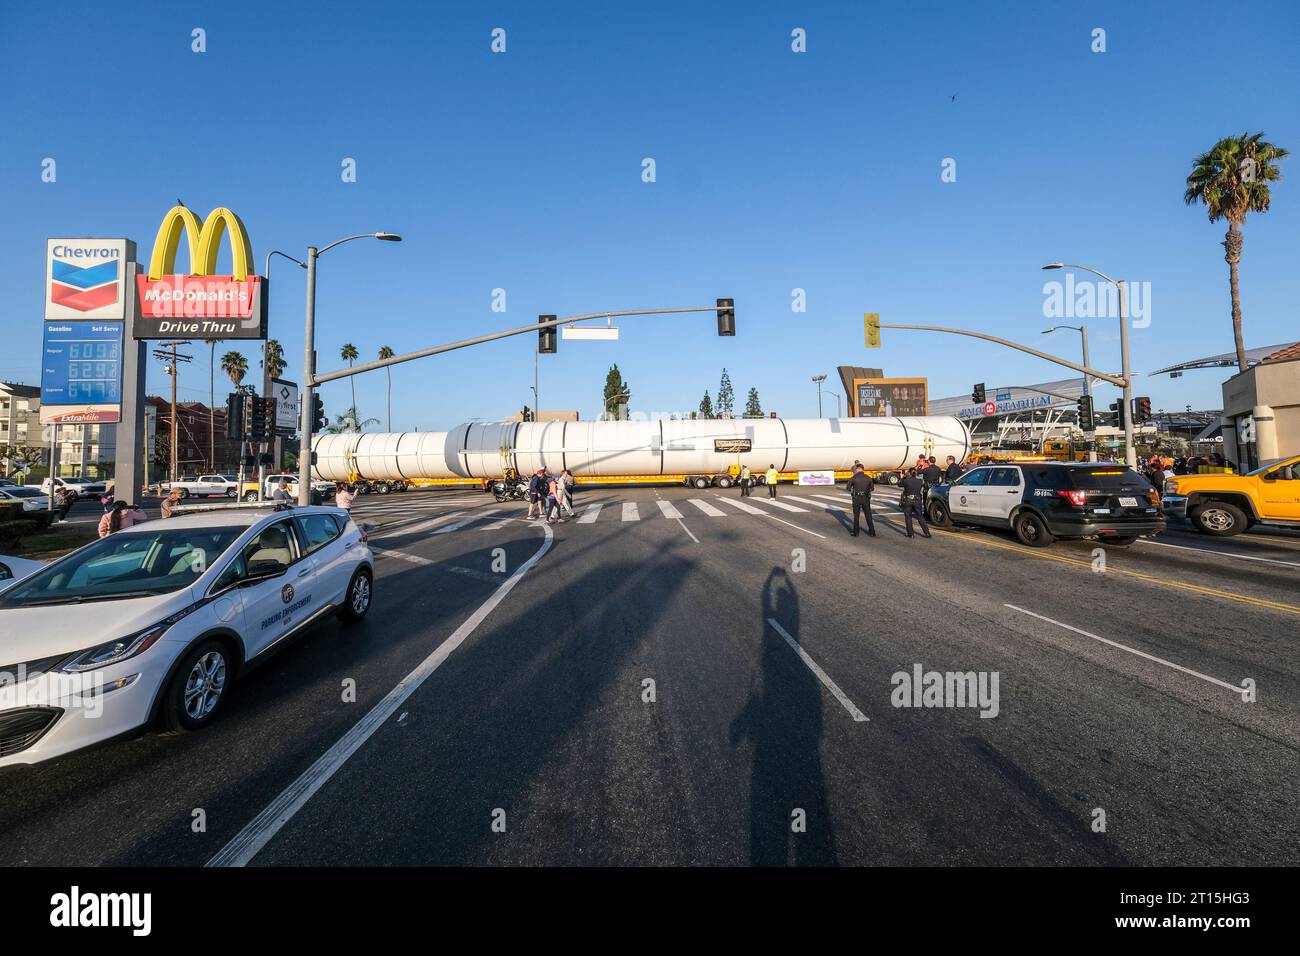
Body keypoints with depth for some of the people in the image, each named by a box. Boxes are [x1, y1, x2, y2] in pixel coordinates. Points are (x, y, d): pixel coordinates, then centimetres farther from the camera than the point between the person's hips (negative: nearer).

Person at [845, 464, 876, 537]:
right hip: (866, 498, 2)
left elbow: (848, 488, -1)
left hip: (856, 499, -2)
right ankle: (872, 532, 12)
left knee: (856, 515, 9)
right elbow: (872, 488, 8)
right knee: (868, 516, 10)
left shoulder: (853, 478, -10)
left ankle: (855, 532, 14)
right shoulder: (868, 478, -3)